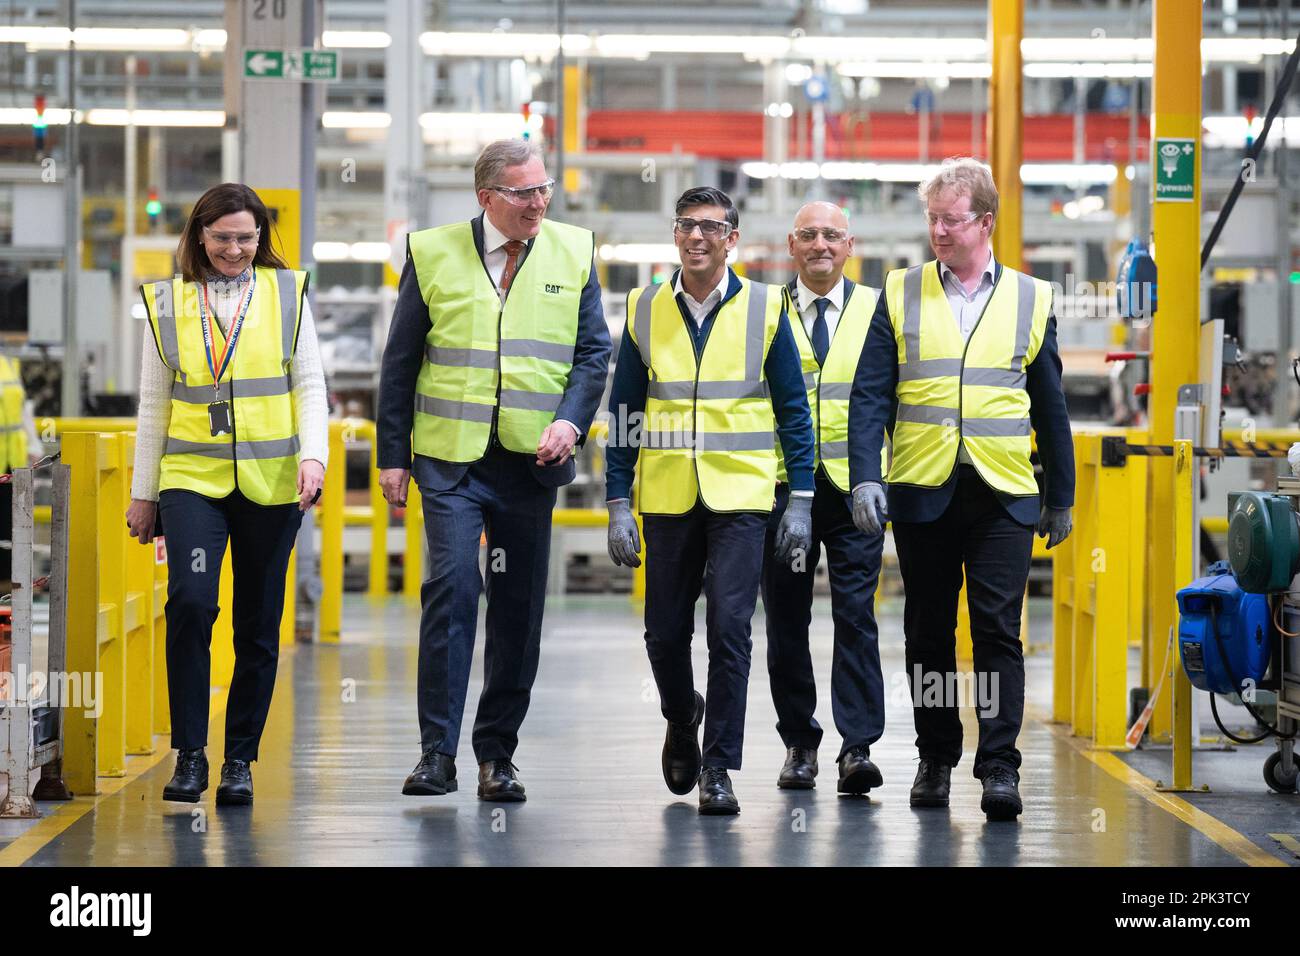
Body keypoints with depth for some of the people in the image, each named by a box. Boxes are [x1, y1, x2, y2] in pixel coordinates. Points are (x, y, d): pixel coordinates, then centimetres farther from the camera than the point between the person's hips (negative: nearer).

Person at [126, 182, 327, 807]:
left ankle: (239, 760, 16)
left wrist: (313, 456, -10)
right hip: (192, 476, -1)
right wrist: (142, 493, 10)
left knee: (258, 625, 4)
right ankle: (190, 754, -10)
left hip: (270, 482, 1)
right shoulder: (167, 301, 7)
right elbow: (153, 403, 11)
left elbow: (310, 385, 5)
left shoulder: (287, 291, 6)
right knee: (191, 600, -19)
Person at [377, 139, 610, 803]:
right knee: (452, 586, -15)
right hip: (451, 457, -2)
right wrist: (393, 455, 2)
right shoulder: (432, 253, 2)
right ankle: (437, 752, -10)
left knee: (520, 608, 5)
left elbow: (593, 351, 7)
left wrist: (570, 421, -10)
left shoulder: (572, 253, 6)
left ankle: (497, 754, 15)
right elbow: (400, 362, 6)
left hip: (531, 458, 2)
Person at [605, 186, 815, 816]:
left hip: (740, 497, -2)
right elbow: (625, 414, 8)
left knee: (729, 628, -10)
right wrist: (618, 504, 2)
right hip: (667, 498, 2)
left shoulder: (764, 308, 1)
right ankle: (682, 719, 37)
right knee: (665, 633, 7)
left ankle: (718, 766, -2)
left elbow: (793, 410, 4)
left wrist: (801, 499, -2)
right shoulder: (644, 311, 5)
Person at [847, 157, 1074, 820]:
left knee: (998, 631, -7)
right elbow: (870, 394, 2)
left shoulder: (1031, 299, 8)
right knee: (928, 633, 8)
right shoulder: (901, 294, 7)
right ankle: (936, 759, 19)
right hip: (921, 492, 1)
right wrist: (864, 477, -10)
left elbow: (1050, 408, 13)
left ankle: (999, 767, -6)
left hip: (1003, 494, -1)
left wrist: (1060, 496, 13)